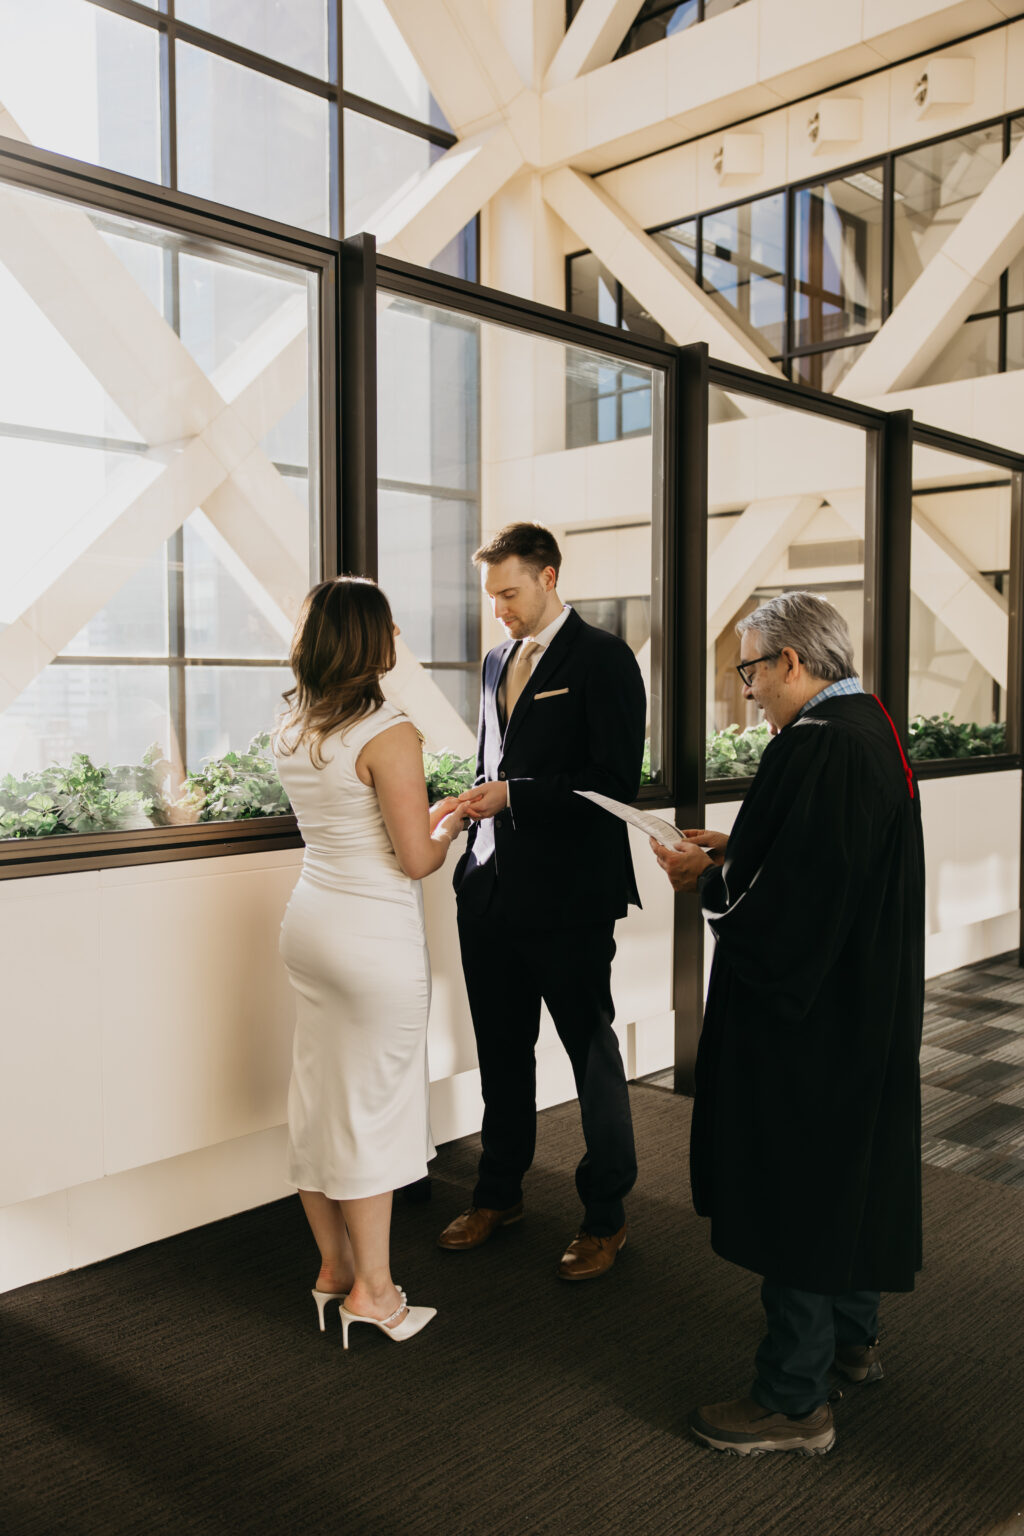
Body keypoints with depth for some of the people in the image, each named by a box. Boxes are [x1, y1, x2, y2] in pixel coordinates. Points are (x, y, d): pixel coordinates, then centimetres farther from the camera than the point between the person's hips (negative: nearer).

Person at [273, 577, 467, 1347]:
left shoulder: (293, 729, 6)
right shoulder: (388, 733, -19)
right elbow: (417, 859, -18)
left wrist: (423, 814, 22)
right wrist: (450, 826, 2)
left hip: (311, 921, 8)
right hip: (374, 935, -8)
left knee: (319, 1097, 15)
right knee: (372, 1104, 4)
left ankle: (335, 1267, 31)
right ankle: (372, 1289, 18)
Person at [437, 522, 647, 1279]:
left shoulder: (603, 657, -8)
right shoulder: (499, 659, 15)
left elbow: (617, 781, -15)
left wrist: (514, 795, -19)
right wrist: (474, 807, 6)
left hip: (568, 896, -7)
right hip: (493, 887, 7)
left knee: (592, 1053, 7)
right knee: (502, 1050, 17)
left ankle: (605, 1215, 24)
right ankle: (501, 1193, 35)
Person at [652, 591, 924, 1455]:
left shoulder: (817, 744, -24)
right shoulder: (873, 727, 7)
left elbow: (790, 900, -27)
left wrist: (707, 879, -11)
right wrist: (733, 850, 9)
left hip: (807, 1011, -10)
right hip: (870, 1001, 10)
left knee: (793, 1186, 2)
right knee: (851, 1160, 22)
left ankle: (794, 1399, 17)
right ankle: (854, 1336, 41)